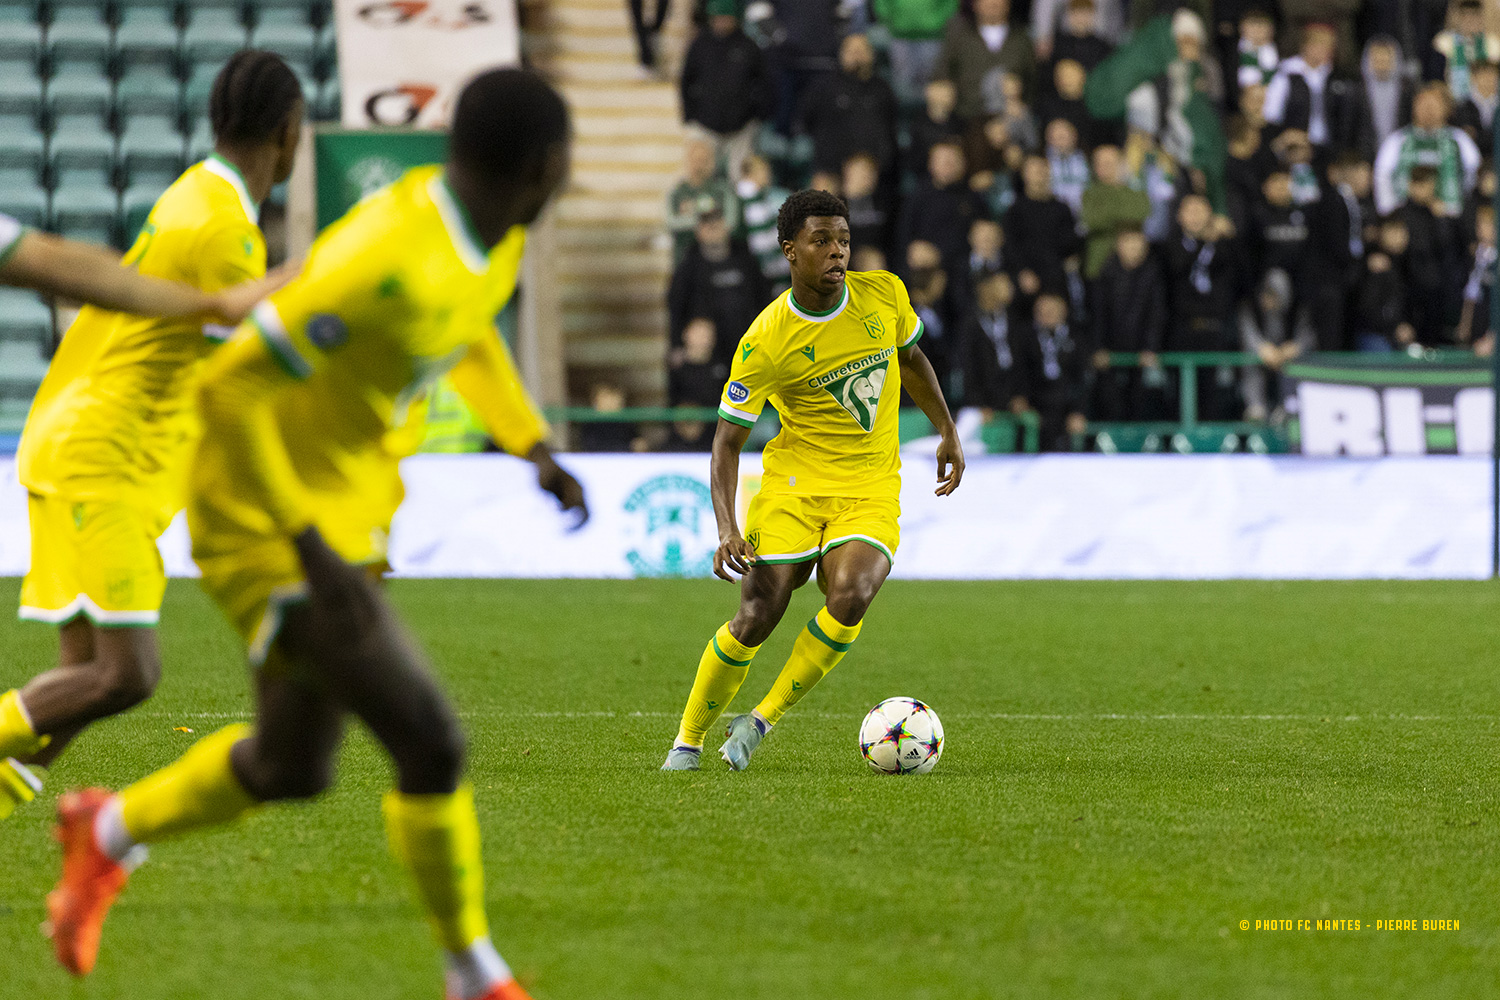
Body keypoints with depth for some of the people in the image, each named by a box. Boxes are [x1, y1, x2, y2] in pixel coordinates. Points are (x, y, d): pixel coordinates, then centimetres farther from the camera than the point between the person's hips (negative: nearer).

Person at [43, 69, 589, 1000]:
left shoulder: (496, 233, -2)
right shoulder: (386, 261, -31)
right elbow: (232, 387, -29)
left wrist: (533, 444, 11)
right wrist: (311, 547, -29)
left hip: (346, 521, 10)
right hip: (268, 530, -9)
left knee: (291, 770, 20)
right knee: (431, 746, -12)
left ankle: (109, 834, 43)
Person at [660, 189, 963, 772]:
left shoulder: (884, 294, -3)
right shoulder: (764, 344, -14)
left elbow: (911, 360, 19)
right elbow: (728, 438, -9)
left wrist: (947, 433, 17)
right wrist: (726, 529, -20)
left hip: (870, 490, 2)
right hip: (793, 485, -2)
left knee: (850, 597, -25)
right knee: (755, 620, -11)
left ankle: (762, 720, -8)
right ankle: (688, 741, 13)